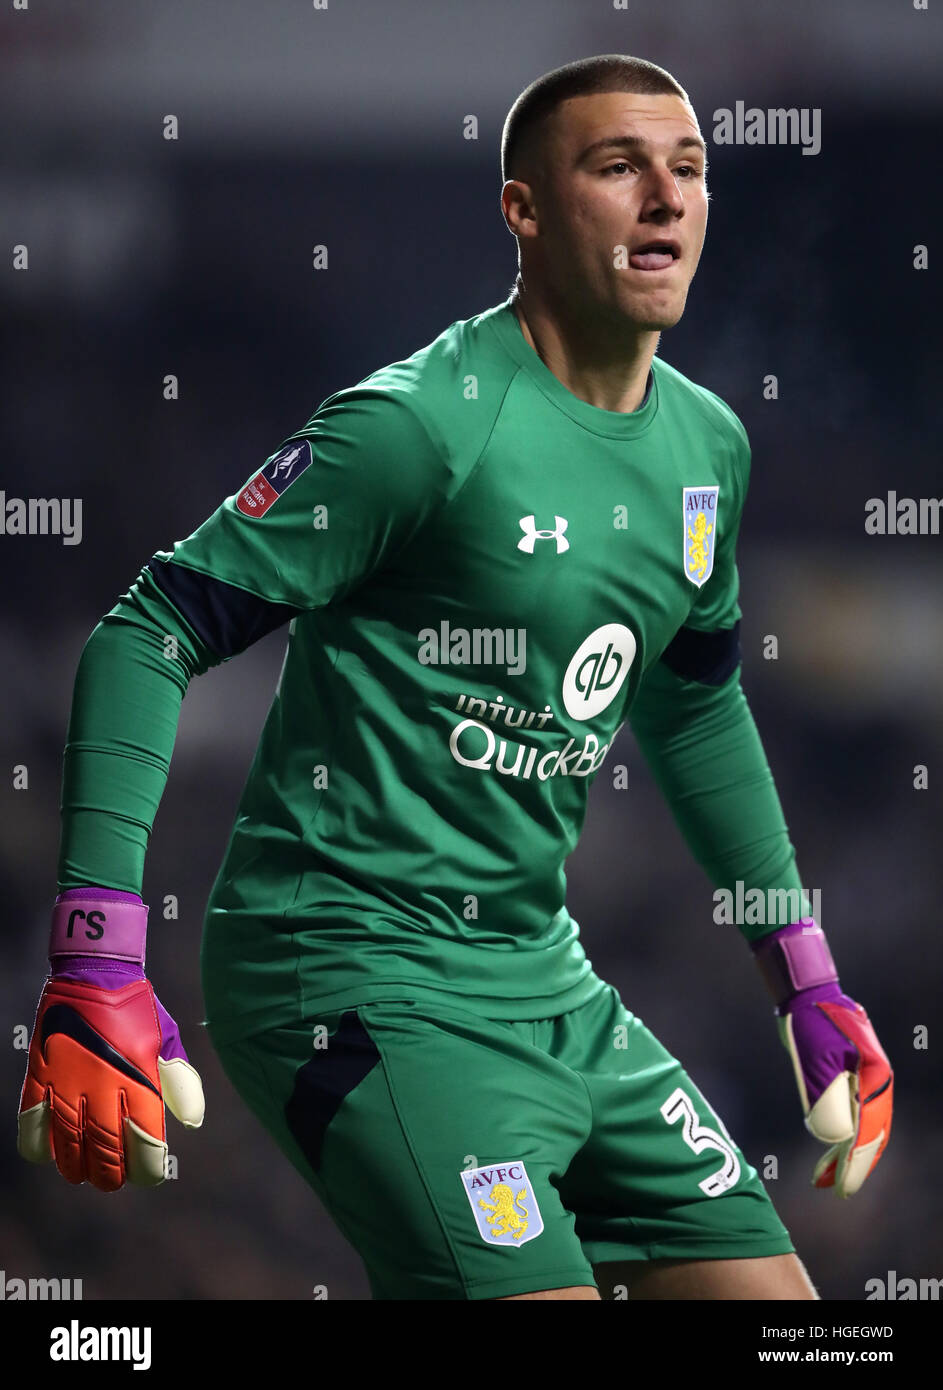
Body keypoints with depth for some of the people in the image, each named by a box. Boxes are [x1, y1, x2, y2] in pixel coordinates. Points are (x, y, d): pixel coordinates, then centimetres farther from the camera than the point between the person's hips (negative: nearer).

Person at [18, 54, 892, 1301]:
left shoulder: (707, 443, 8)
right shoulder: (422, 424, -16)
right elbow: (147, 638, -14)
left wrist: (811, 989, 25)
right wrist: (98, 975, -21)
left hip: (543, 982, 8)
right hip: (356, 976, -8)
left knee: (772, 1302, 4)